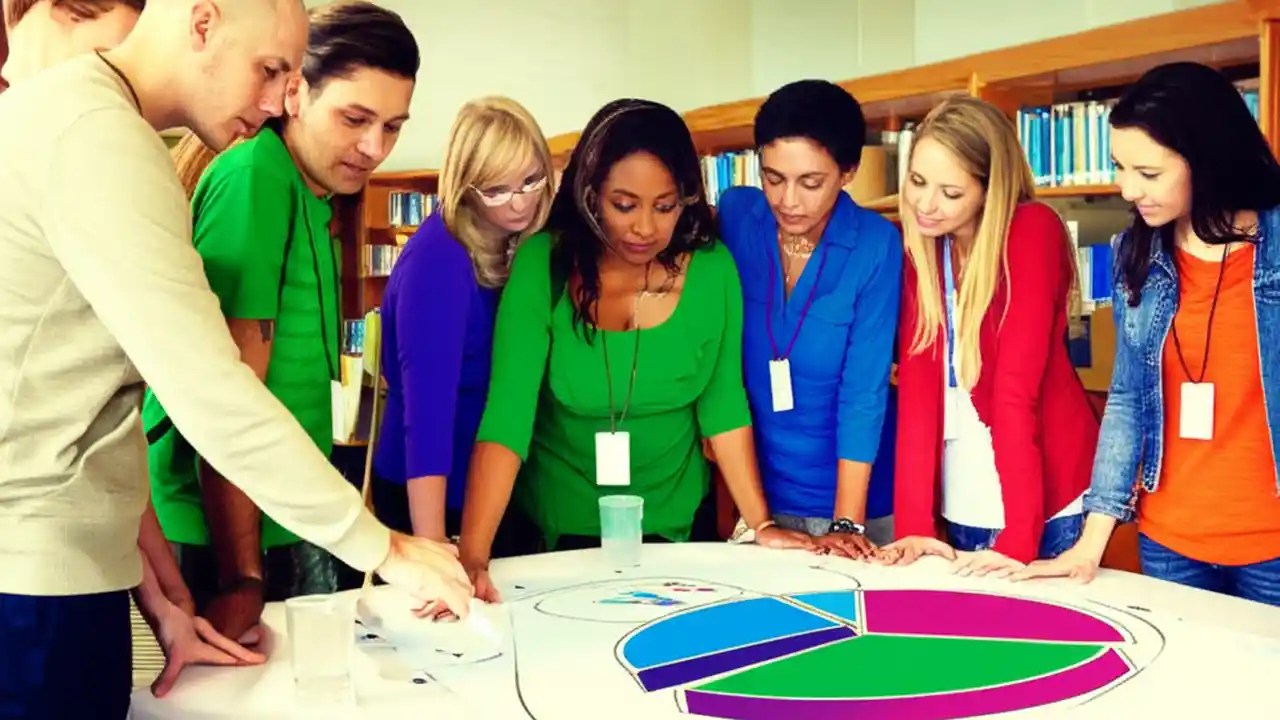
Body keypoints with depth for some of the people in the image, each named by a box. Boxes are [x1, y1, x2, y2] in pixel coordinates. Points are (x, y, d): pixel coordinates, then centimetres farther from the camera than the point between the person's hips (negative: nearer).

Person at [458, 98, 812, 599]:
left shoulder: (712, 271, -13)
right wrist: (472, 558, -35)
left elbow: (723, 405, -3)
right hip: (557, 528, -2)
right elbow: (507, 415, -26)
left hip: (675, 525, 2)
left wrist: (761, 524, -6)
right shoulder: (542, 265, -19)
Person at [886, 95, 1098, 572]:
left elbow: (1017, 389, -23)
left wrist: (1018, 537, -24)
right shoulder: (919, 244, -2)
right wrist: (914, 521, -14)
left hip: (1049, 500, -5)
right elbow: (916, 380, -9)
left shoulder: (1032, 232, -16)